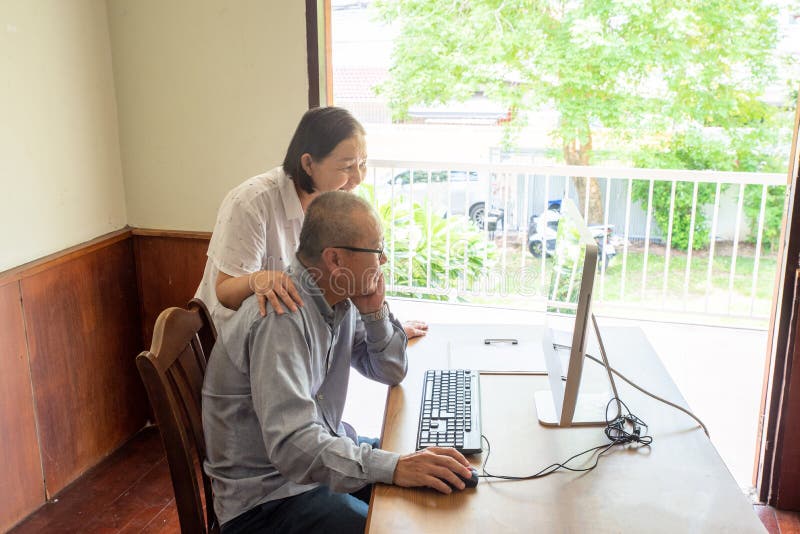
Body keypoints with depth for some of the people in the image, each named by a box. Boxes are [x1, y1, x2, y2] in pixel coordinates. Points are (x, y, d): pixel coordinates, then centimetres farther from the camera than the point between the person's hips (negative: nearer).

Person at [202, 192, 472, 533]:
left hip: (320, 451, 8)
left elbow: (391, 373, 8)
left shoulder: (341, 299, -1)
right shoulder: (283, 319, -29)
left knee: (434, 489, 3)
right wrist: (393, 466, -42)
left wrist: (375, 313, -9)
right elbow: (292, 444, -36)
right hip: (268, 495, -8)